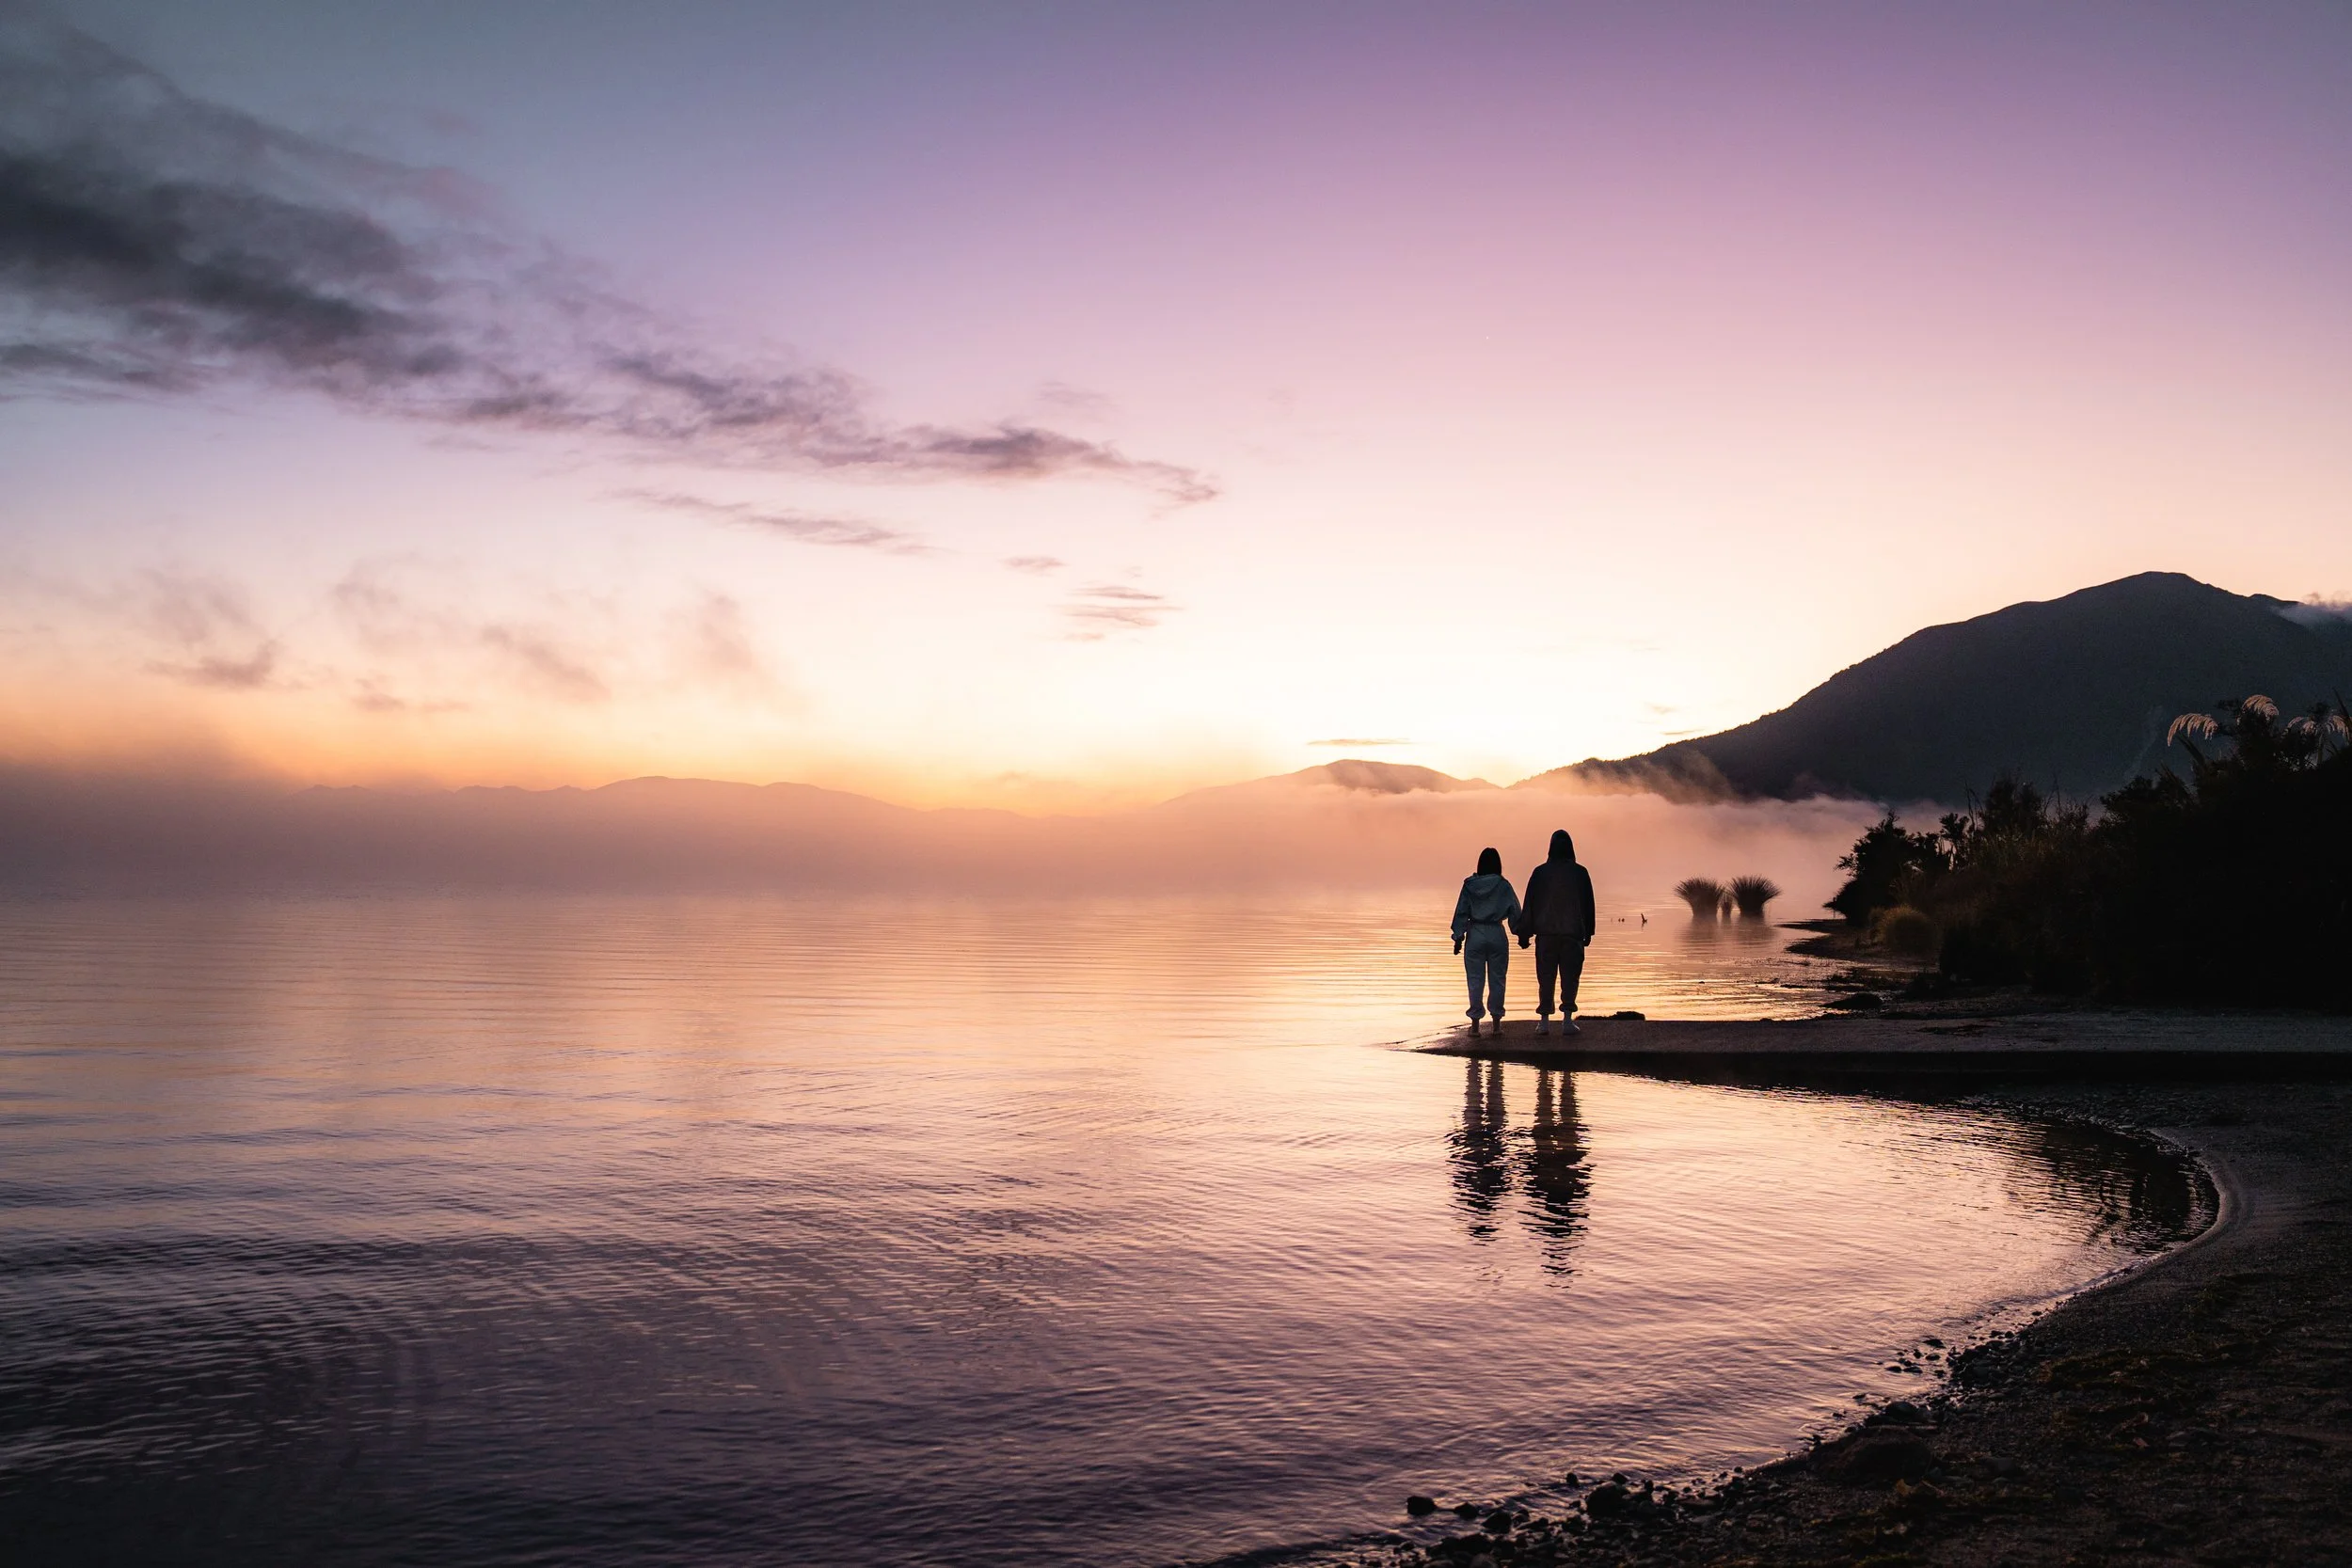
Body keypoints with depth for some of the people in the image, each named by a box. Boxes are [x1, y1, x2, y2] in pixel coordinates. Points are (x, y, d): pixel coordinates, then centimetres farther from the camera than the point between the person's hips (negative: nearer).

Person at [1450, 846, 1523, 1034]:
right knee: (1497, 980, 8)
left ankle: (1475, 1024, 5)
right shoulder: (1503, 886, -3)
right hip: (1497, 934, 0)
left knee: (1475, 980, 4)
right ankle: (1496, 1023, 11)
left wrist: (1458, 937, 4)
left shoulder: (1470, 885, -1)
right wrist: (1521, 934, 11)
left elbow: (1461, 912, -1)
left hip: (1475, 934, 0)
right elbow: (1515, 911, 1)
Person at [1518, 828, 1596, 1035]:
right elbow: (1588, 905, 6)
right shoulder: (1580, 873, 0)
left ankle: (1544, 1021, 3)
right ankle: (1568, 1021, -4)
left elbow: (1529, 904, 1)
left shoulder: (1540, 872, -1)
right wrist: (1587, 932, 15)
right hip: (1573, 933, 0)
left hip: (1546, 933, 1)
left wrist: (1525, 933, 6)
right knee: (1570, 977, 2)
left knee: (1546, 978, 5)